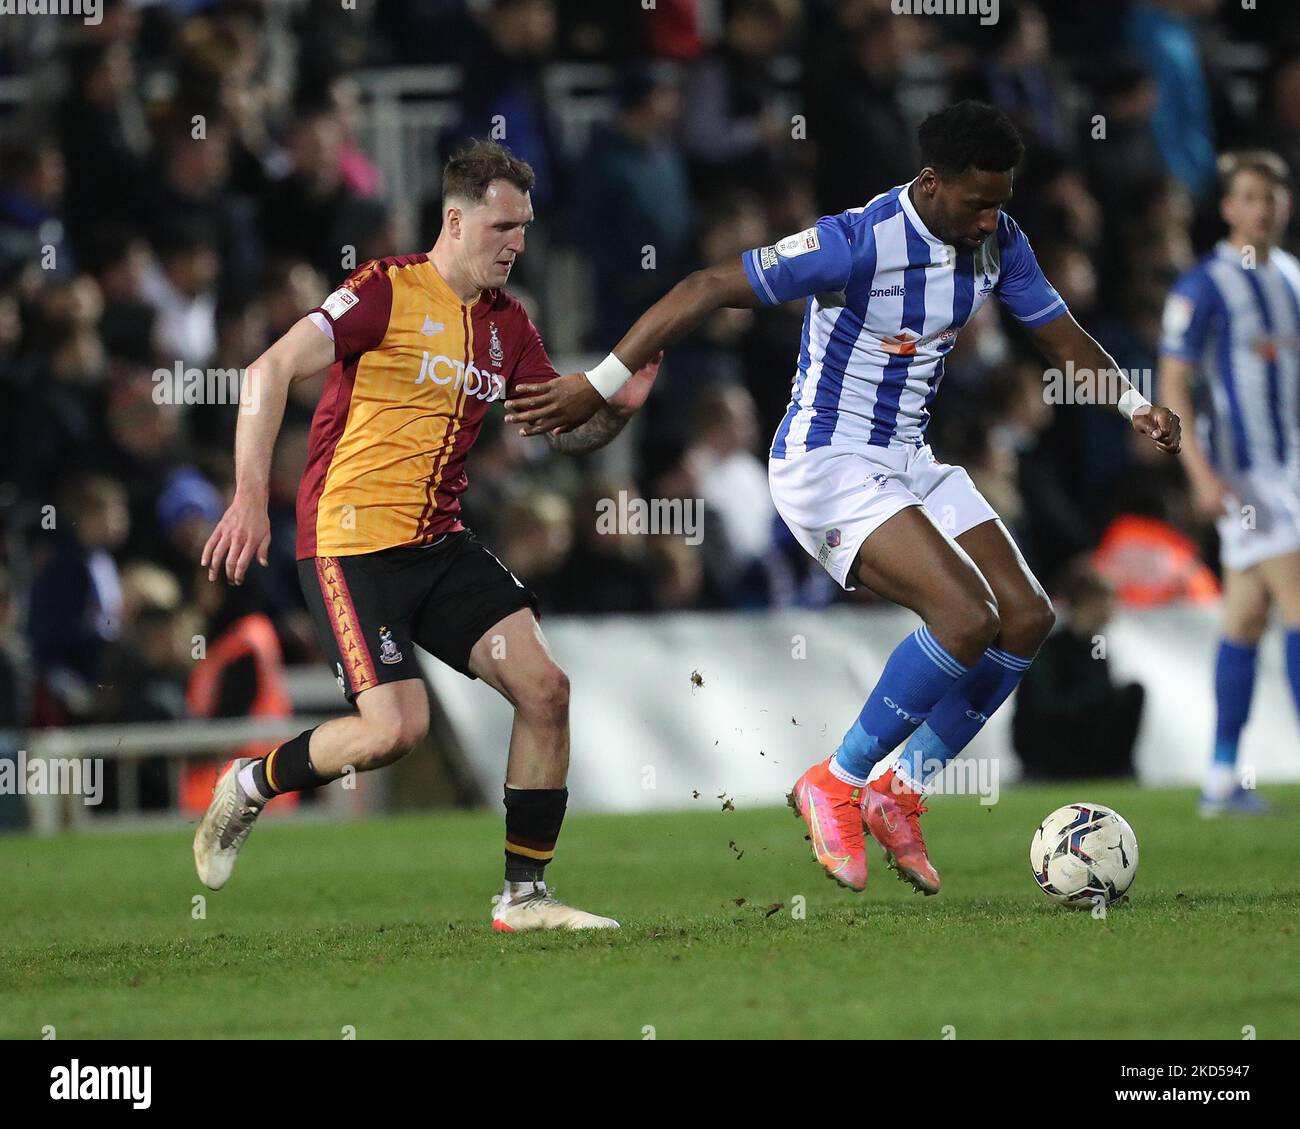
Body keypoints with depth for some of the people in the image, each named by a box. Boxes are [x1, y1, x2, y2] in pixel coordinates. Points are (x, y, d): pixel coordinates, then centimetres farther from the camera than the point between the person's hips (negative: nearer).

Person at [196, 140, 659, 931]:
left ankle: (524, 895, 2)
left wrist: (618, 408, -7)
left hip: (440, 543, 7)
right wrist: (251, 496, -24)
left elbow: (569, 431, 17)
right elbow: (272, 370, -16)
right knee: (396, 727, -18)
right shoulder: (389, 291, -10)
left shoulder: (507, 325, 11)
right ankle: (250, 788, 10)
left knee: (544, 687, -7)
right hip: (352, 541, -7)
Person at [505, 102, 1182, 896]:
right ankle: (836, 784, -7)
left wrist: (1134, 405, -5)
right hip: (829, 464, -8)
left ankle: (901, 793, 11)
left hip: (909, 458, 8)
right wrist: (600, 385, -24)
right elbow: (708, 289, -23)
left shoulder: (997, 241, -1)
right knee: (966, 618, -23)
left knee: (1027, 619, -1)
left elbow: (1061, 335, 13)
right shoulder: (857, 243, -24)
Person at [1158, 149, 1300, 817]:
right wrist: (1202, 472, -20)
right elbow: (1174, 382, -11)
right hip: (1245, 471, -7)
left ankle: (1222, 781, 11)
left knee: (1246, 618, 8)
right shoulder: (1204, 287, -9)